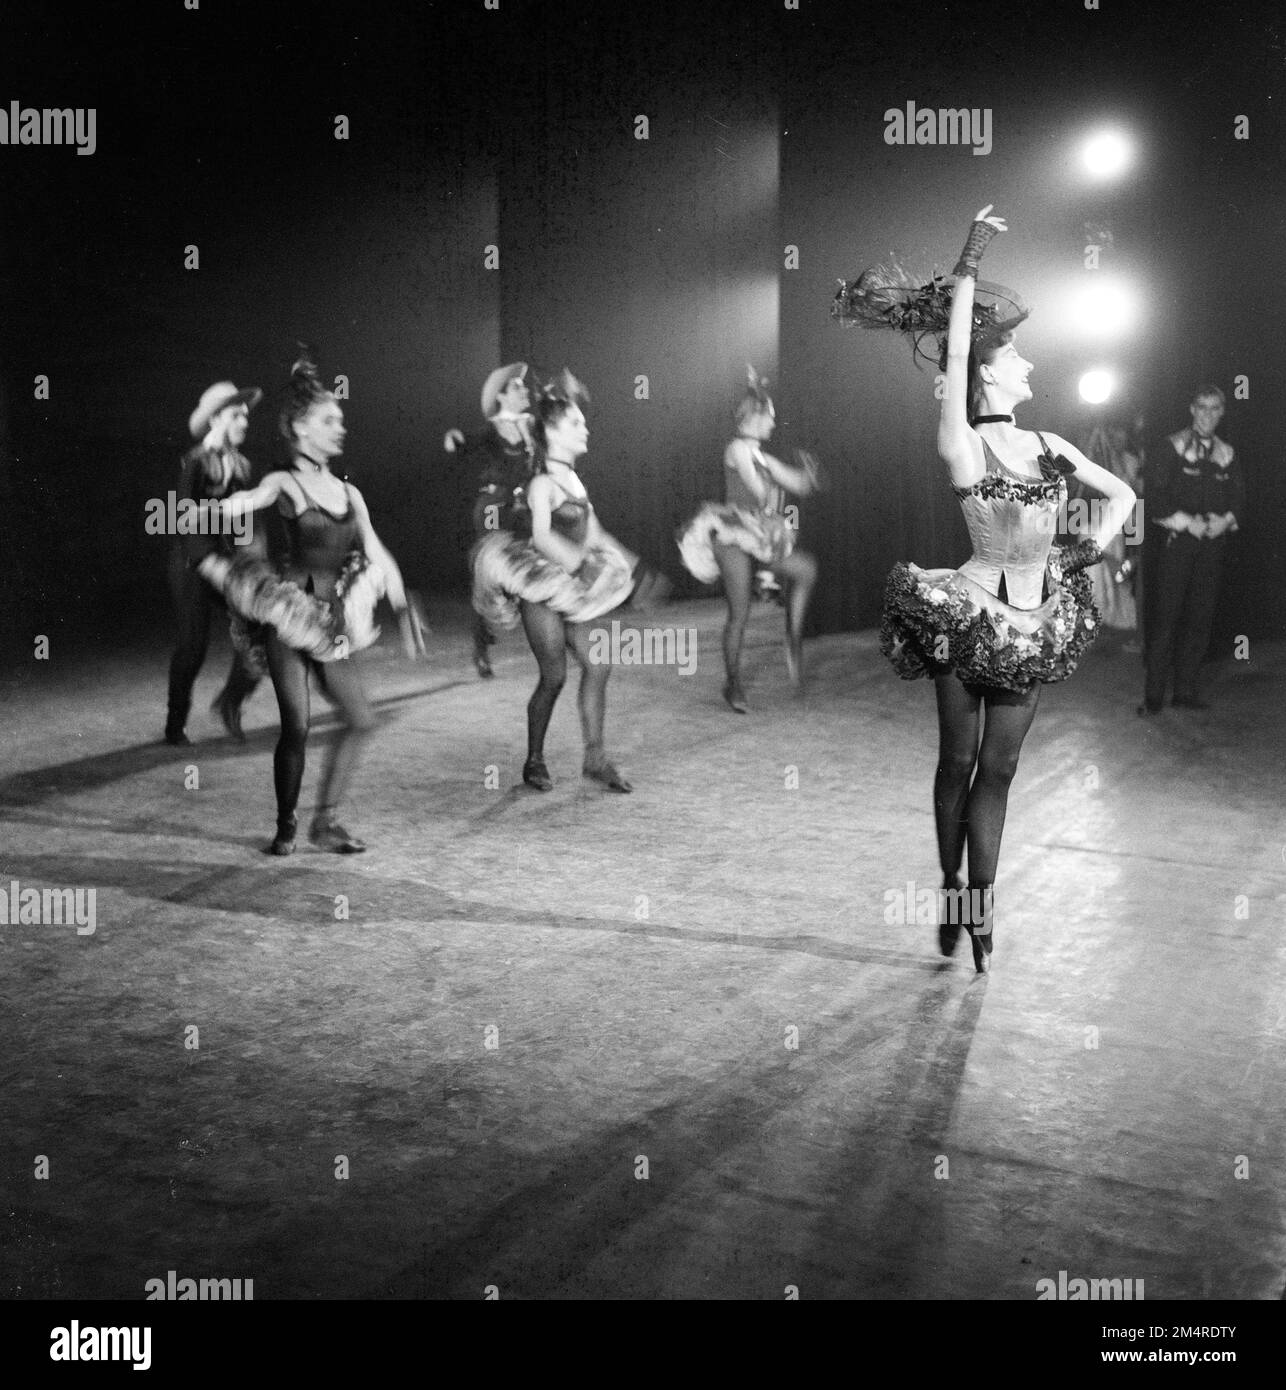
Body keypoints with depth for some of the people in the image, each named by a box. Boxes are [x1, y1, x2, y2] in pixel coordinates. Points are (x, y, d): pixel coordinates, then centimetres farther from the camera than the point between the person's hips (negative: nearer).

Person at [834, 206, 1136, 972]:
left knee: (996, 770, 8)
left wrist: (1100, 538, -1)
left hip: (1033, 628, 5)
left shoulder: (1047, 445, 7)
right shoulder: (961, 447, -11)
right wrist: (968, 272, -28)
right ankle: (952, 895, 21)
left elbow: (1122, 492, 18)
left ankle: (979, 909, 15)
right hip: (969, 618, -5)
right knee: (957, 762, 6)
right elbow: (954, 358, -25)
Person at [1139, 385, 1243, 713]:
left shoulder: (1227, 454, 14)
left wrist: (1226, 520, -7)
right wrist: (1187, 523, -14)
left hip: (1212, 544, 4)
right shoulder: (1170, 448, 0)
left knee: (1200, 619, 4)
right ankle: (1153, 697, -3)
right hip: (1175, 542, -4)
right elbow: (1156, 498, -6)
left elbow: (1239, 498, 13)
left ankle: (1186, 691, 12)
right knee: (1166, 619, -6)